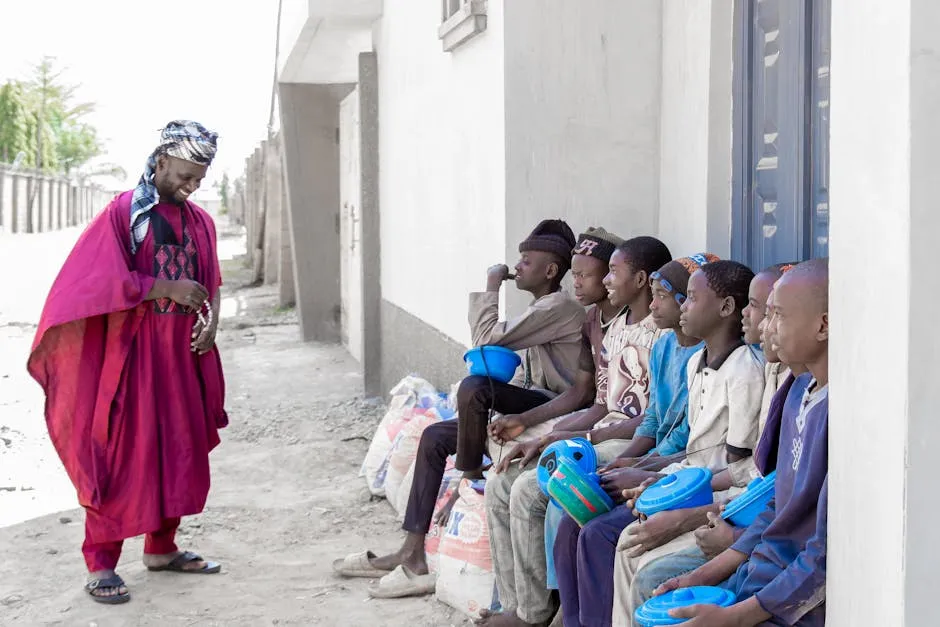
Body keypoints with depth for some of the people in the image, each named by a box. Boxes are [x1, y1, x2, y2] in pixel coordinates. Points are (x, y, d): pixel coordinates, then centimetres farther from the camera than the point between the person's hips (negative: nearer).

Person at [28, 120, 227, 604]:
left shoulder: (199, 222, 11)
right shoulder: (123, 212, -7)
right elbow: (109, 279, -15)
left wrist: (209, 322, -2)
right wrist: (170, 289, -18)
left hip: (183, 354, 6)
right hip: (132, 351, -6)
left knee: (180, 451, 10)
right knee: (120, 455, -4)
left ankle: (161, 548, 23)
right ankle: (100, 565, 2)